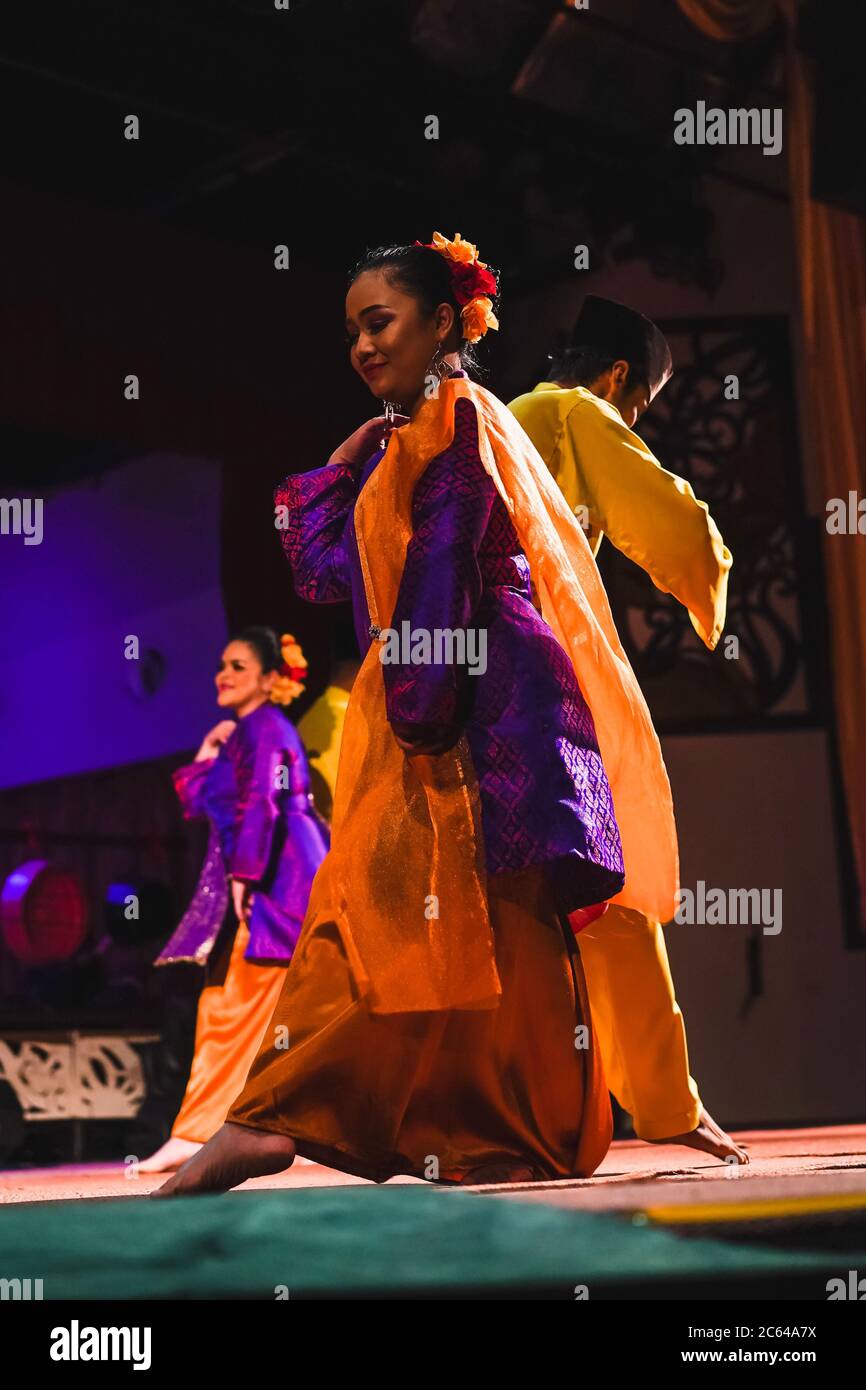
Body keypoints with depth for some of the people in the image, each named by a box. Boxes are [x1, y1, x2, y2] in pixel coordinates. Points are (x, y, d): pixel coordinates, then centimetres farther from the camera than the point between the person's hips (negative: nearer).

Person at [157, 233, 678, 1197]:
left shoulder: (457, 421, -6)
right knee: (360, 909, 5)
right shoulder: (403, 439, 22)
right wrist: (340, 466, 18)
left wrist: (418, 707, -19)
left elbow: (442, 577, -15)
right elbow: (329, 572, 20)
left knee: (479, 918, -7)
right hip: (416, 714, 9)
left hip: (471, 714, -9)